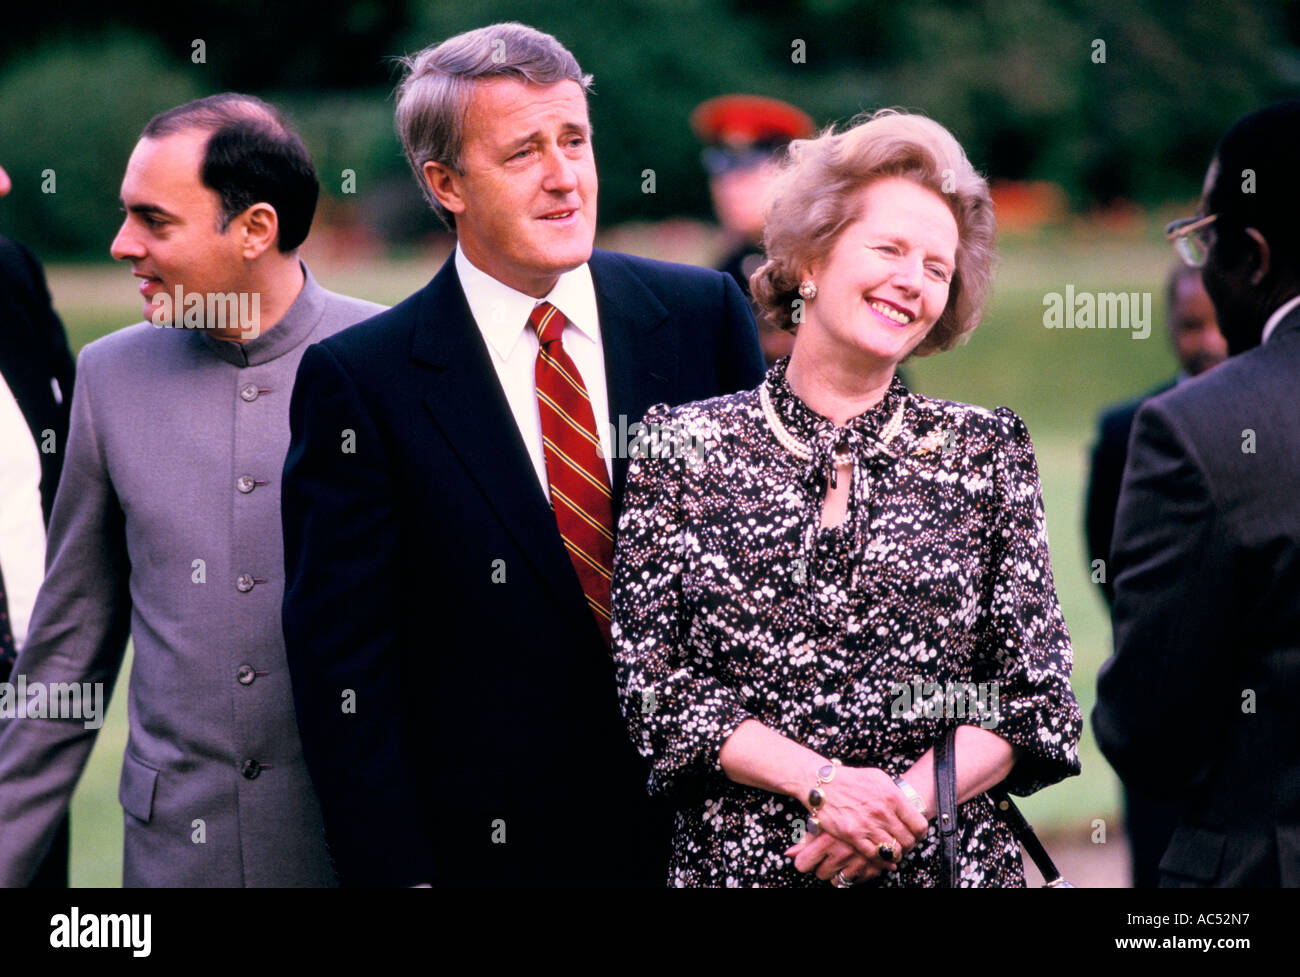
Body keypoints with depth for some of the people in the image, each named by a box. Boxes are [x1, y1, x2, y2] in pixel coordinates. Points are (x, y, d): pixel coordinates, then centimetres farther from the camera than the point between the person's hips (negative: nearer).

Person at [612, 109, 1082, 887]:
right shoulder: (682, 446, 1)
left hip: (949, 860, 1)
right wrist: (821, 782, -15)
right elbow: (655, 686, -3)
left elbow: (1037, 695, 2)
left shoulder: (986, 452, 4)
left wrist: (909, 796, -13)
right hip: (736, 861, -1)